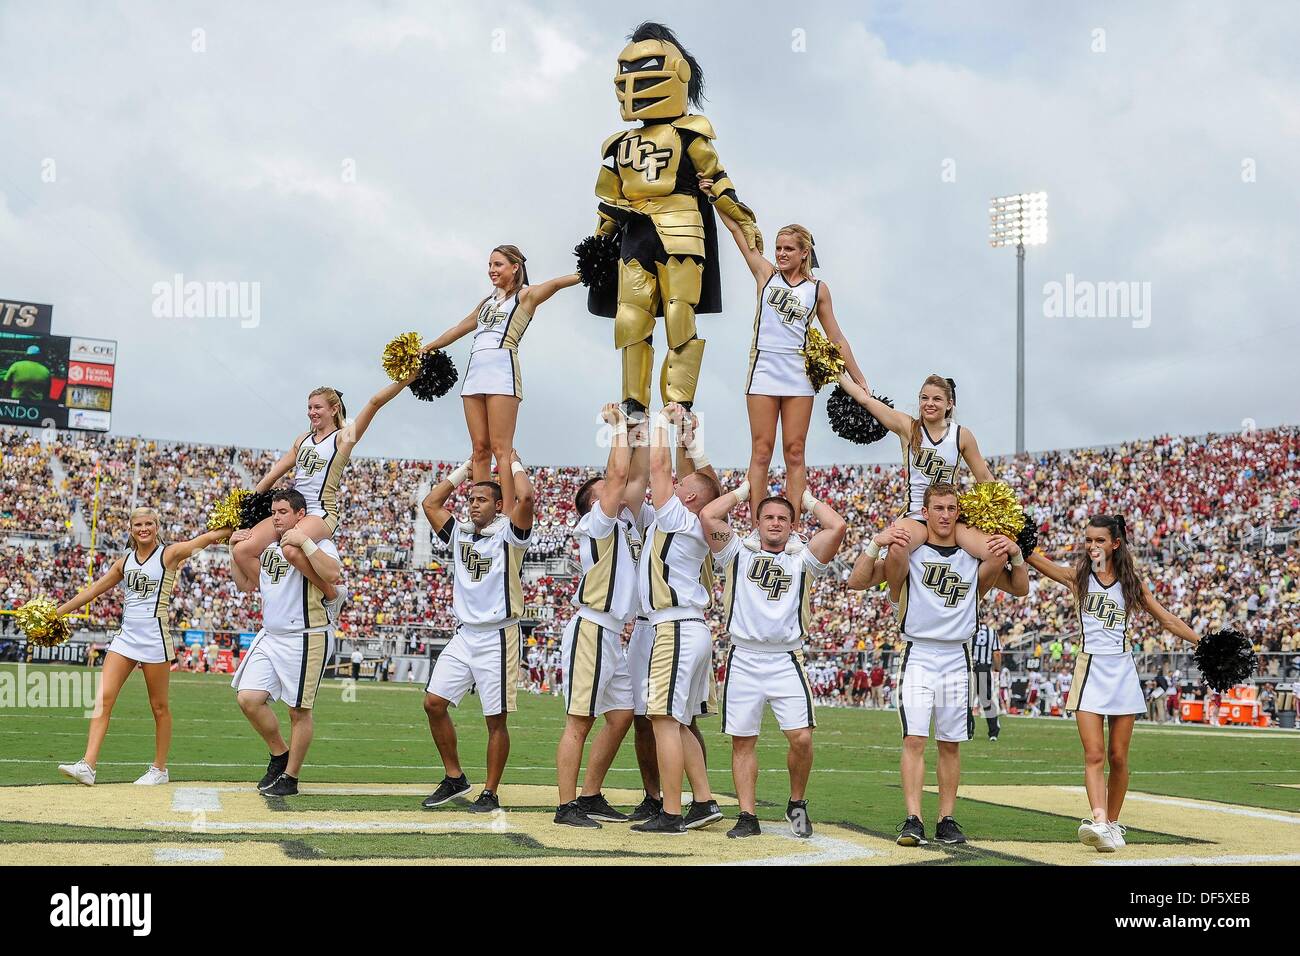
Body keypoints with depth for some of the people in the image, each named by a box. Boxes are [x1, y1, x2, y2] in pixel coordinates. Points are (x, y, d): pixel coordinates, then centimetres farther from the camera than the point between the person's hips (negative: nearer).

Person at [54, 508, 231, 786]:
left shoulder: (169, 554, 0)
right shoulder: (124, 561, 14)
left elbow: (209, 538, -6)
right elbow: (95, 589, 19)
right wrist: (58, 611, 19)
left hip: (155, 636, -5)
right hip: (126, 635, 5)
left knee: (159, 706, 3)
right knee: (103, 699, -7)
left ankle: (159, 769, 15)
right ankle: (87, 766, -12)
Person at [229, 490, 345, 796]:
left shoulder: (319, 544, -7)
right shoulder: (268, 547, 16)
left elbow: (333, 574, -26)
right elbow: (245, 584, 24)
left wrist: (305, 542, -26)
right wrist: (236, 550, 13)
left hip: (306, 639, -7)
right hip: (270, 637, 7)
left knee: (299, 711, 1)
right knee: (249, 699, -3)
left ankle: (290, 777, 13)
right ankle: (279, 754, 19)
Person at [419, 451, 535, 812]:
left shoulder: (507, 534, -5)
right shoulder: (459, 533, 12)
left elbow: (525, 497, -21)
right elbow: (430, 503, 14)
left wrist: (514, 464, -3)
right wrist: (466, 468, 16)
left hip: (497, 637, -6)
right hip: (464, 635, 6)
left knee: (496, 720, -1)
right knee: (434, 703, 1)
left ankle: (490, 793, 8)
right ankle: (454, 779, 14)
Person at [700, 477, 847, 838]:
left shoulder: (802, 562, 14)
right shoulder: (739, 555, 13)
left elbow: (837, 527, 0)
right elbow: (708, 516, 1)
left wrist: (808, 499, 14)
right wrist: (742, 491, 14)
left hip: (786, 661, 0)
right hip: (743, 659, 1)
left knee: (802, 737, -12)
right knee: (742, 741, 2)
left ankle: (797, 804, 10)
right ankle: (748, 816, 8)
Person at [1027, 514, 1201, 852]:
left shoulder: (1131, 582, 8)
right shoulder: (1077, 576, 4)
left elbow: (1166, 619, 14)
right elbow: (1035, 559, -12)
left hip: (1122, 670, 2)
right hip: (1089, 669, -2)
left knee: (1118, 757, 5)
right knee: (1094, 755, -13)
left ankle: (1113, 824, 17)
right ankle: (1099, 822, -25)